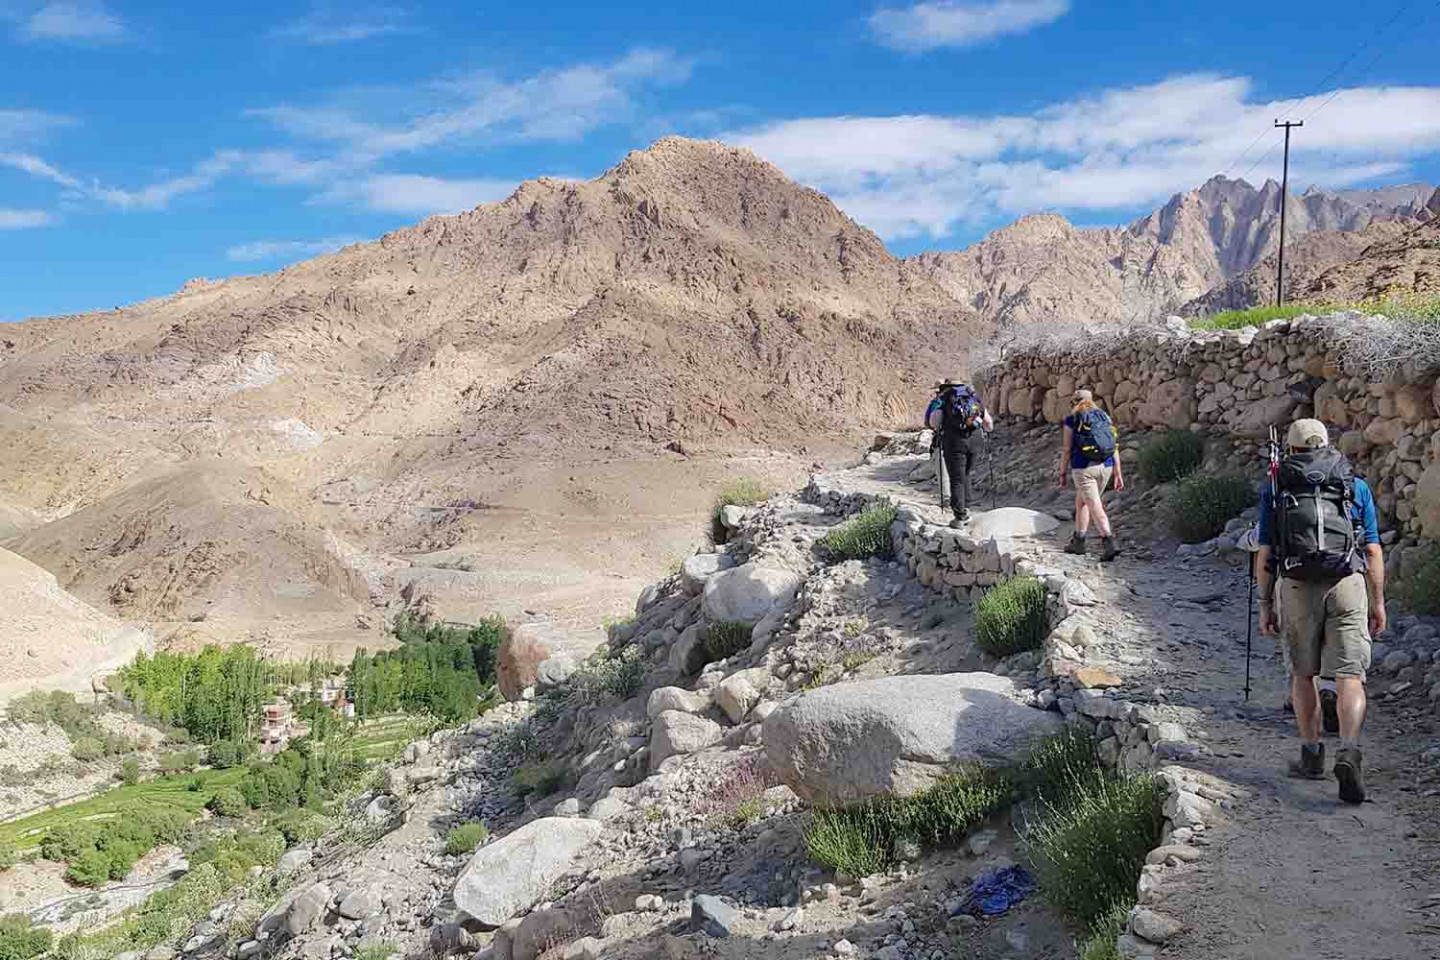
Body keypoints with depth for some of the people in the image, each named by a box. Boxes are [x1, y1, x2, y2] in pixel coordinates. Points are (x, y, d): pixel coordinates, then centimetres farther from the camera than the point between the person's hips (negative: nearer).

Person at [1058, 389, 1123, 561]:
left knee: (1095, 507, -7)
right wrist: (1118, 473, 9)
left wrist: (1063, 473, 6)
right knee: (1081, 502, 22)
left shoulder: (1072, 420, -1)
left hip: (1083, 468, -5)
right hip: (1105, 467, 6)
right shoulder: (1104, 417, 12)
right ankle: (1078, 542, 29)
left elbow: (1066, 450, -3)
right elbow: (1115, 446, 8)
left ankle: (1110, 543, -22)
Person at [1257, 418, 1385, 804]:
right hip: (1347, 586, 0)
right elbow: (1373, 551, 7)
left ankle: (1312, 753, 23)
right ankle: (1349, 752, -21)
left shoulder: (1274, 489, 8)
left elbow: (1265, 555, 4)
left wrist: (1265, 605, 10)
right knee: (1349, 678, -1)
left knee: (1303, 673, 17)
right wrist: (1377, 602, 13)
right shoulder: (1356, 486, 10)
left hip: (1297, 588, 0)